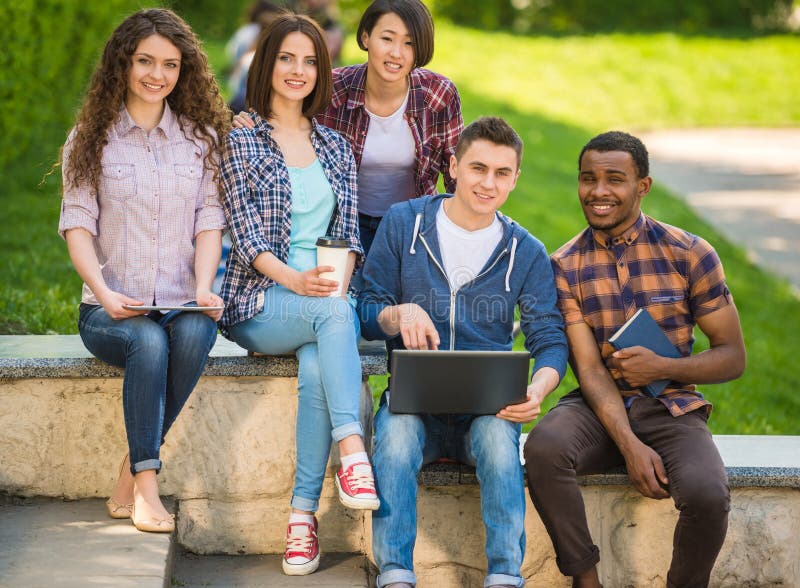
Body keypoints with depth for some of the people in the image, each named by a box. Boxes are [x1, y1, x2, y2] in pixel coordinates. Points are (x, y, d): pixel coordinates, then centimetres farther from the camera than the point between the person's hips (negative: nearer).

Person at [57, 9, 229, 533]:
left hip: (183, 306, 1)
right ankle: (147, 487, -30)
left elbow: (210, 222, 6)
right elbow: (78, 225, 0)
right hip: (111, 310, -1)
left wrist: (203, 288, -12)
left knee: (194, 333, -34)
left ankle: (132, 479, -24)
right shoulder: (91, 140, 8)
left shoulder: (202, 138, 13)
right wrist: (104, 292, -16)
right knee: (149, 342, -35)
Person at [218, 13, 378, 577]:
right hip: (259, 306, -3)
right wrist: (294, 280, -21)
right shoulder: (241, 140, 5)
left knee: (316, 367, -31)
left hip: (327, 300, 3)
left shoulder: (336, 147, 18)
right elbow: (246, 235, -4)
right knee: (335, 317, -35)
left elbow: (348, 233, 12)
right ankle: (352, 449, -42)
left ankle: (304, 513, -30)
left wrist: (338, 280, -10)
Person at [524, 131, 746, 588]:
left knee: (707, 494, -31)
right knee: (544, 448, -33)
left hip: (671, 408, -1)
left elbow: (733, 357, 2)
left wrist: (662, 367, -16)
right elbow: (589, 368, -6)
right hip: (597, 407, 1)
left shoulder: (689, 254, -1)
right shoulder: (565, 267, 2)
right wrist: (630, 446, -20)